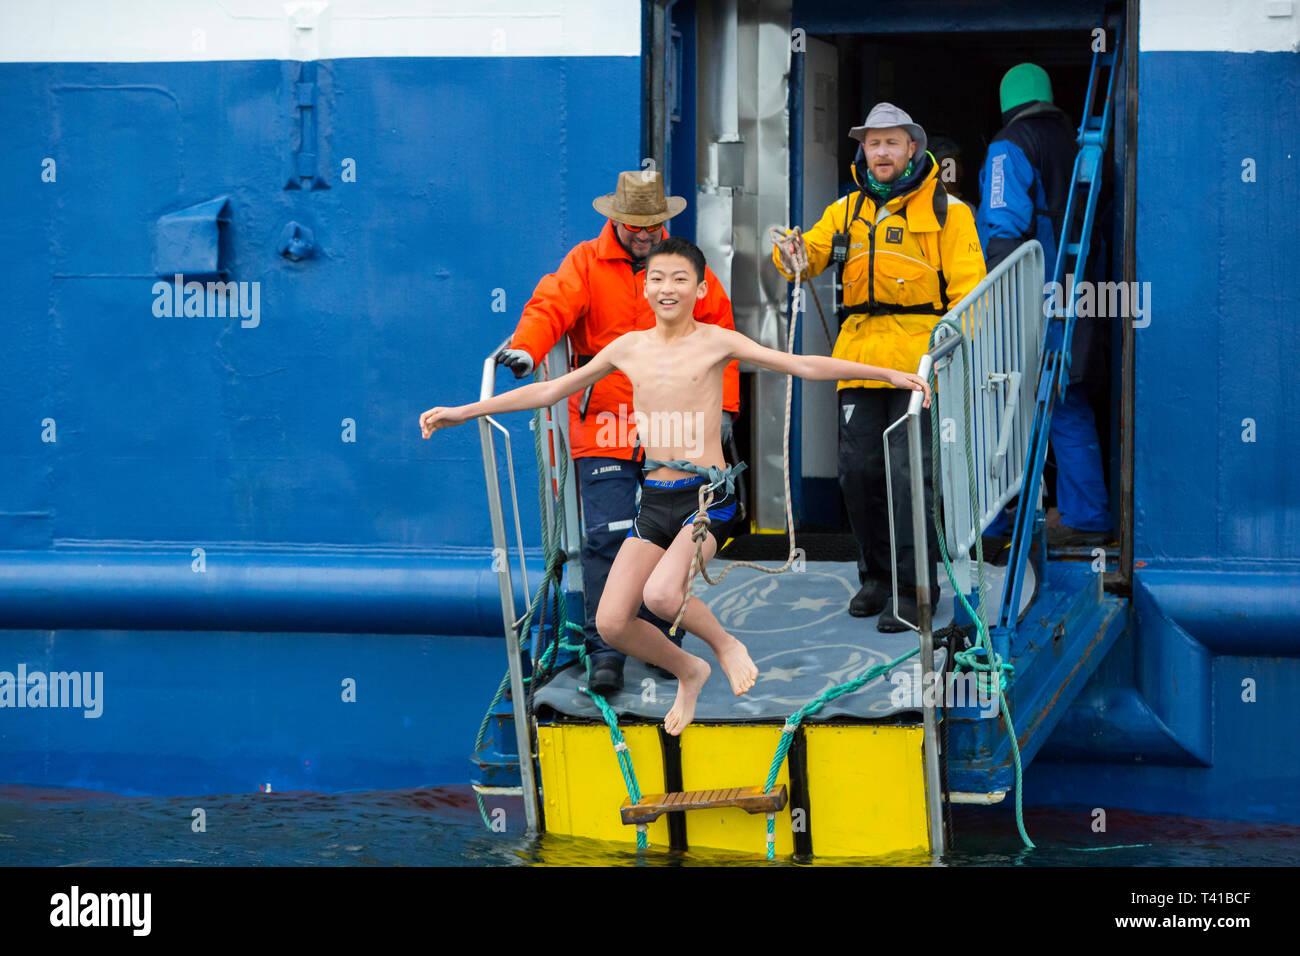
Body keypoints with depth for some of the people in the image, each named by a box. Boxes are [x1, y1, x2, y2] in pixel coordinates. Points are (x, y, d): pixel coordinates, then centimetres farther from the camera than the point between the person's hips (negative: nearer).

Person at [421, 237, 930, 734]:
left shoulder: (715, 342, -2)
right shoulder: (628, 348, 9)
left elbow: (801, 365, -6)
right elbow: (550, 390, 17)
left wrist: (888, 374, -14)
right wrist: (462, 412, 18)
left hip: (708, 497, -5)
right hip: (654, 501, 5)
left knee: (661, 594, -28)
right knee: (611, 623, -5)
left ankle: (725, 644, 3)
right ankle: (687, 671, 24)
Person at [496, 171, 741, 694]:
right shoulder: (585, 264, 0)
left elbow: (719, 333, 11)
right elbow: (551, 306, -15)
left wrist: (723, 406, 5)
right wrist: (525, 349, -36)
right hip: (604, 430, -2)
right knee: (607, 538, -10)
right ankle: (605, 653, -8)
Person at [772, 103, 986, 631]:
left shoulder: (945, 211, 4)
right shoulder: (847, 211, 17)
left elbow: (968, 286, 0)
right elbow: (812, 253, 8)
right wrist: (792, 255, -16)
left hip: (919, 357, -4)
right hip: (861, 357, 5)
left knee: (907, 473, -9)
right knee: (858, 470, 4)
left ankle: (913, 588, -3)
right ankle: (876, 576, 20)